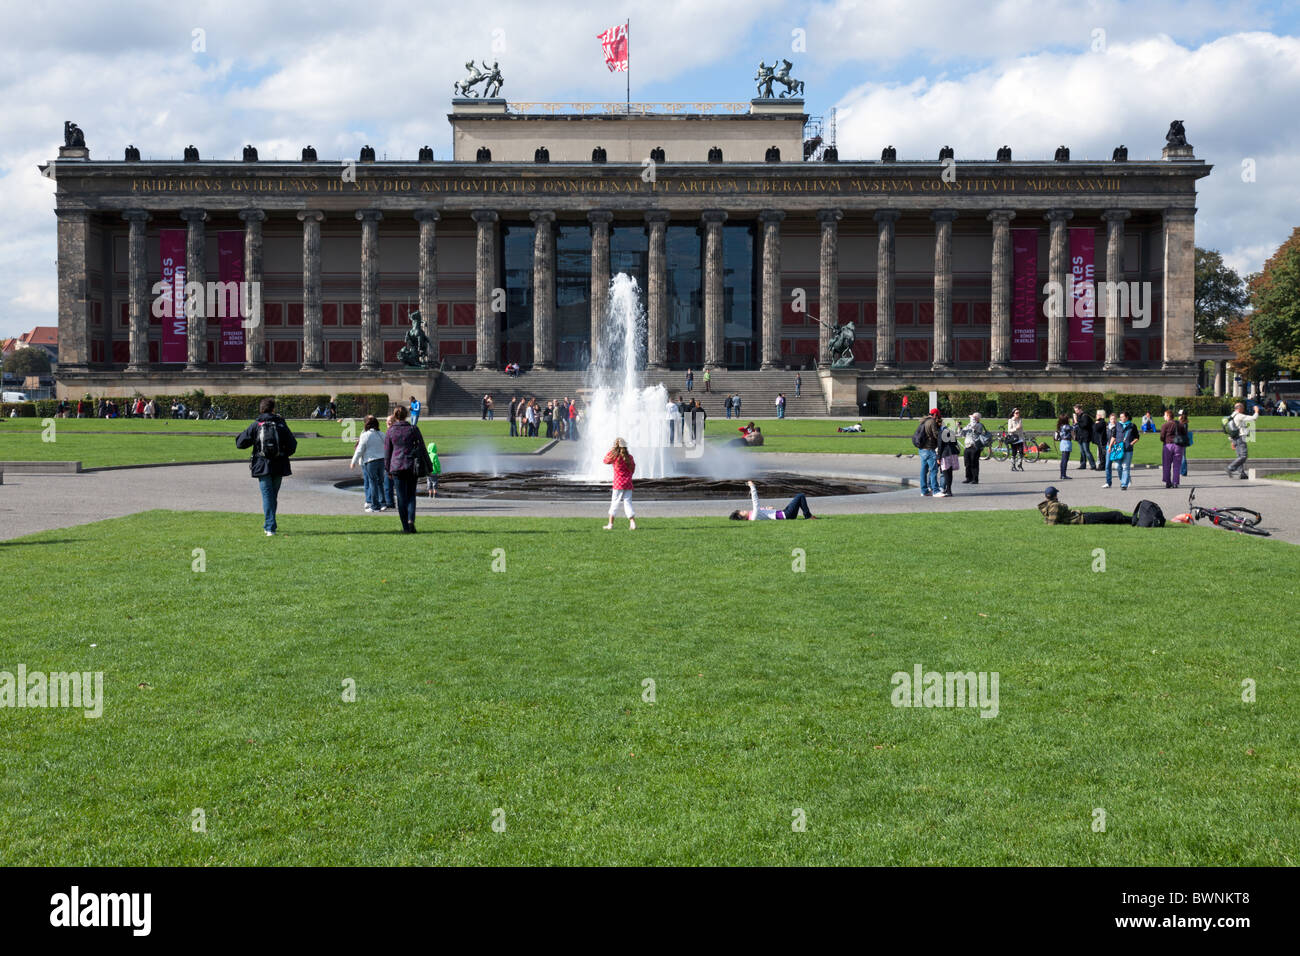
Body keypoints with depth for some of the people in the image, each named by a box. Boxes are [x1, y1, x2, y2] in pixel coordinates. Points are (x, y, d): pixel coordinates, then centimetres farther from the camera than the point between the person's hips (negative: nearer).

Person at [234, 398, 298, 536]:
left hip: (263, 466, -2)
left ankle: (270, 527, -9)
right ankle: (269, 524, 26)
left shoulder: (255, 425, -2)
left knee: (267, 495, 0)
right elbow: (293, 444, 1)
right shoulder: (281, 424, 2)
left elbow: (240, 443, -2)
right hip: (279, 466, 2)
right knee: (274, 495, 15)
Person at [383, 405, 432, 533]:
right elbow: (422, 448, 1)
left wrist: (387, 469, 13)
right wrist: (428, 466, 8)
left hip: (396, 467, 0)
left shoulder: (390, 431, -1)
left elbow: (387, 452, 4)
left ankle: (406, 527, 5)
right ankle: (411, 520, -12)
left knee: (401, 497, 5)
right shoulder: (413, 429, -2)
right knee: (411, 495, 10)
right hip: (411, 466, 0)